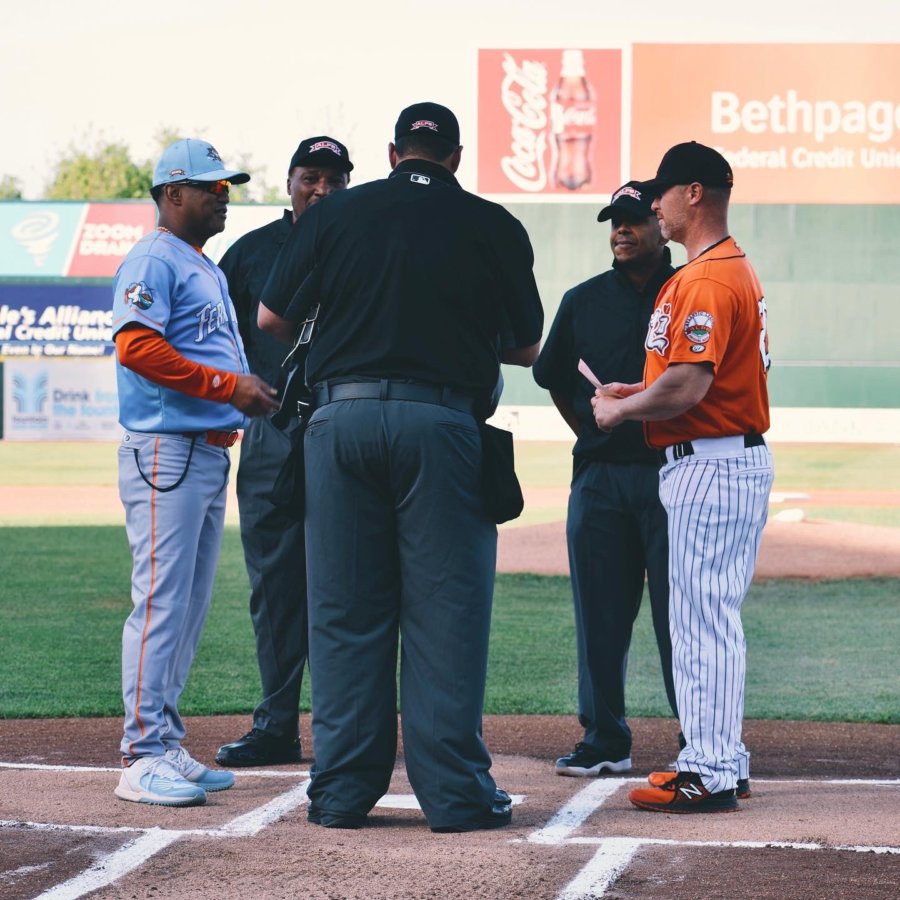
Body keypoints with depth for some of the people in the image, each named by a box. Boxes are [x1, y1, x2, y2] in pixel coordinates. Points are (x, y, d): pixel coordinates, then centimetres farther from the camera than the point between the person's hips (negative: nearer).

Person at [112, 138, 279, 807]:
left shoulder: (209, 269, 22)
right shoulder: (154, 261, -8)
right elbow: (137, 347, -20)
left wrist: (249, 389, 7)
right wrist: (231, 385, -19)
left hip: (211, 451, 10)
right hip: (166, 451, -10)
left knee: (191, 607, 11)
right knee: (162, 602, -11)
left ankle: (167, 745, 16)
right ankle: (144, 757, -10)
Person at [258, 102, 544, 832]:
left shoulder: (335, 214, 8)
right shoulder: (491, 225, 5)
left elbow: (272, 318, 10)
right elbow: (527, 347, 11)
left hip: (342, 416, 2)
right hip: (440, 422, -2)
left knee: (344, 607, 7)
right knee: (446, 608, 2)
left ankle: (342, 791, 9)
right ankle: (454, 792, 1)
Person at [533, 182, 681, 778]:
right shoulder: (584, 301, 12)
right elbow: (554, 377, 21)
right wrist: (592, 436, 14)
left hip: (671, 474, -3)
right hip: (599, 477, 3)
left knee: (678, 611, -4)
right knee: (600, 611, 5)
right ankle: (604, 740, 12)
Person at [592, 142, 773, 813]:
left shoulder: (705, 280, -18)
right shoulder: (736, 268, 17)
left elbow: (686, 388, -25)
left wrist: (619, 409, -10)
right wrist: (638, 393, 16)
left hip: (709, 467, -11)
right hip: (740, 460, 11)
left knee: (701, 618, -8)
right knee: (715, 617, 15)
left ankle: (709, 775, -6)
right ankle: (723, 760, 21)